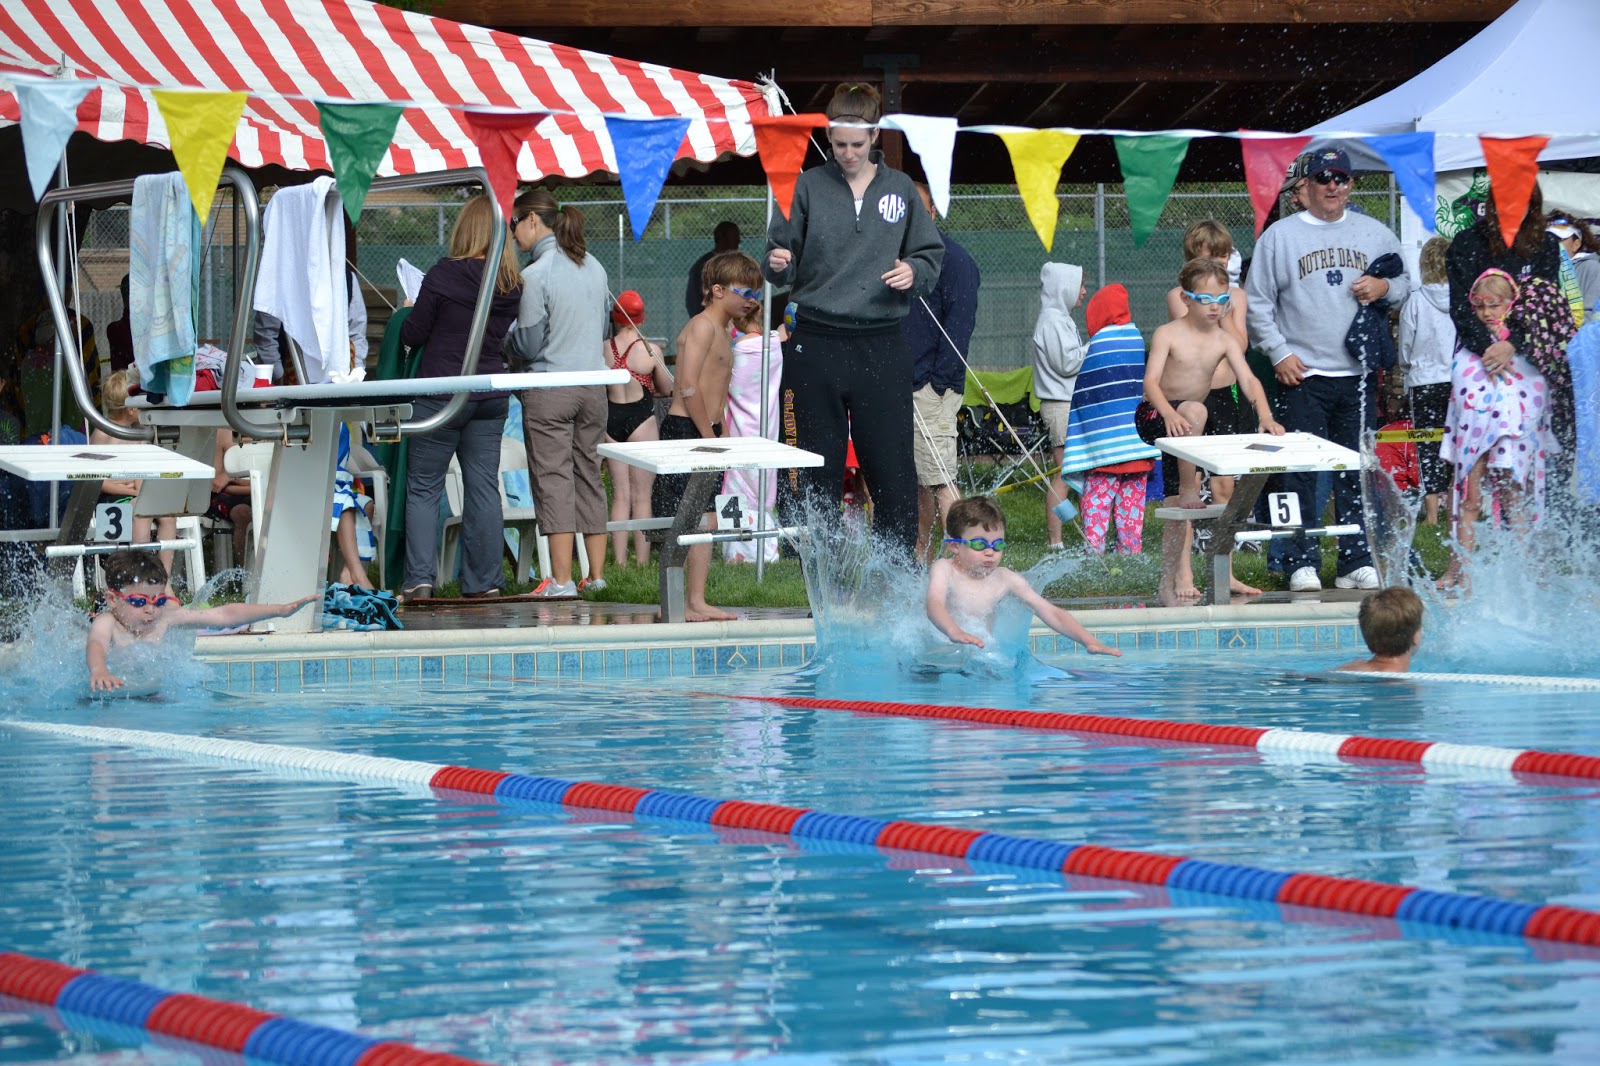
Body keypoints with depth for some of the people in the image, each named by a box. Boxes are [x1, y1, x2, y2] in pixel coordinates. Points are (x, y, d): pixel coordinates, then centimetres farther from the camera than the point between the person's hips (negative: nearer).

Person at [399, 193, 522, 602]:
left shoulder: (444, 275, -13)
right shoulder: (511, 284, 1)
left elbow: (412, 334, -6)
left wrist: (413, 310, 14)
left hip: (442, 392, -4)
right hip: (491, 396, 4)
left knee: (423, 488, 3)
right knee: (484, 487, 8)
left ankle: (419, 580, -5)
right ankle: (484, 581, 9)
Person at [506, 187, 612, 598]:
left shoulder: (536, 275, -14)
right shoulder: (594, 267, 7)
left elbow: (527, 345, -11)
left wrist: (502, 337, 7)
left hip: (549, 390, -6)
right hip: (594, 384, 6)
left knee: (553, 479, -3)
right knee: (588, 475, 12)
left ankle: (561, 579, -5)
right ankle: (596, 574, 14)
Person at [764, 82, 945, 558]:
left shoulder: (901, 189, 7)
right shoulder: (809, 187, 3)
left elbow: (932, 255, 13)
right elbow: (783, 262, 5)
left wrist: (914, 273, -9)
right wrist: (777, 264, -18)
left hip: (882, 346, 0)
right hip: (817, 345, 0)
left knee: (892, 464, -2)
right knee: (819, 466, 4)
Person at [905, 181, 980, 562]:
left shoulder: (952, 257, -5)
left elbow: (959, 323, -12)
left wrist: (940, 381, -18)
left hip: (931, 390, -7)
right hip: (898, 388, 7)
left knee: (938, 480, -13)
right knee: (917, 486, 9)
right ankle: (922, 566, 13)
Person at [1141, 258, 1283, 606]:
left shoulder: (1225, 341, -1)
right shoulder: (1168, 334, -13)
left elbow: (1248, 380, -11)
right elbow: (1151, 381, -22)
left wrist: (1265, 415, -30)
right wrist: (1170, 413, -41)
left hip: (1184, 425, 5)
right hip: (1153, 417, -5)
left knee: (1177, 506, 4)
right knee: (1196, 410, -38)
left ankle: (1169, 583, 12)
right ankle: (1189, 489, -28)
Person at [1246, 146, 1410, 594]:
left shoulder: (1375, 233, 11)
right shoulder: (1280, 235, 4)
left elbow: (1407, 283, 19)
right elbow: (1257, 302, 4)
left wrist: (1385, 287, -3)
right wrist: (1279, 353, -5)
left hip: (1359, 373, 2)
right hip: (1302, 374, -2)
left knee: (1355, 473, 4)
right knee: (1300, 473, -6)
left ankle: (1356, 561, 10)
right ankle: (1302, 562, -2)